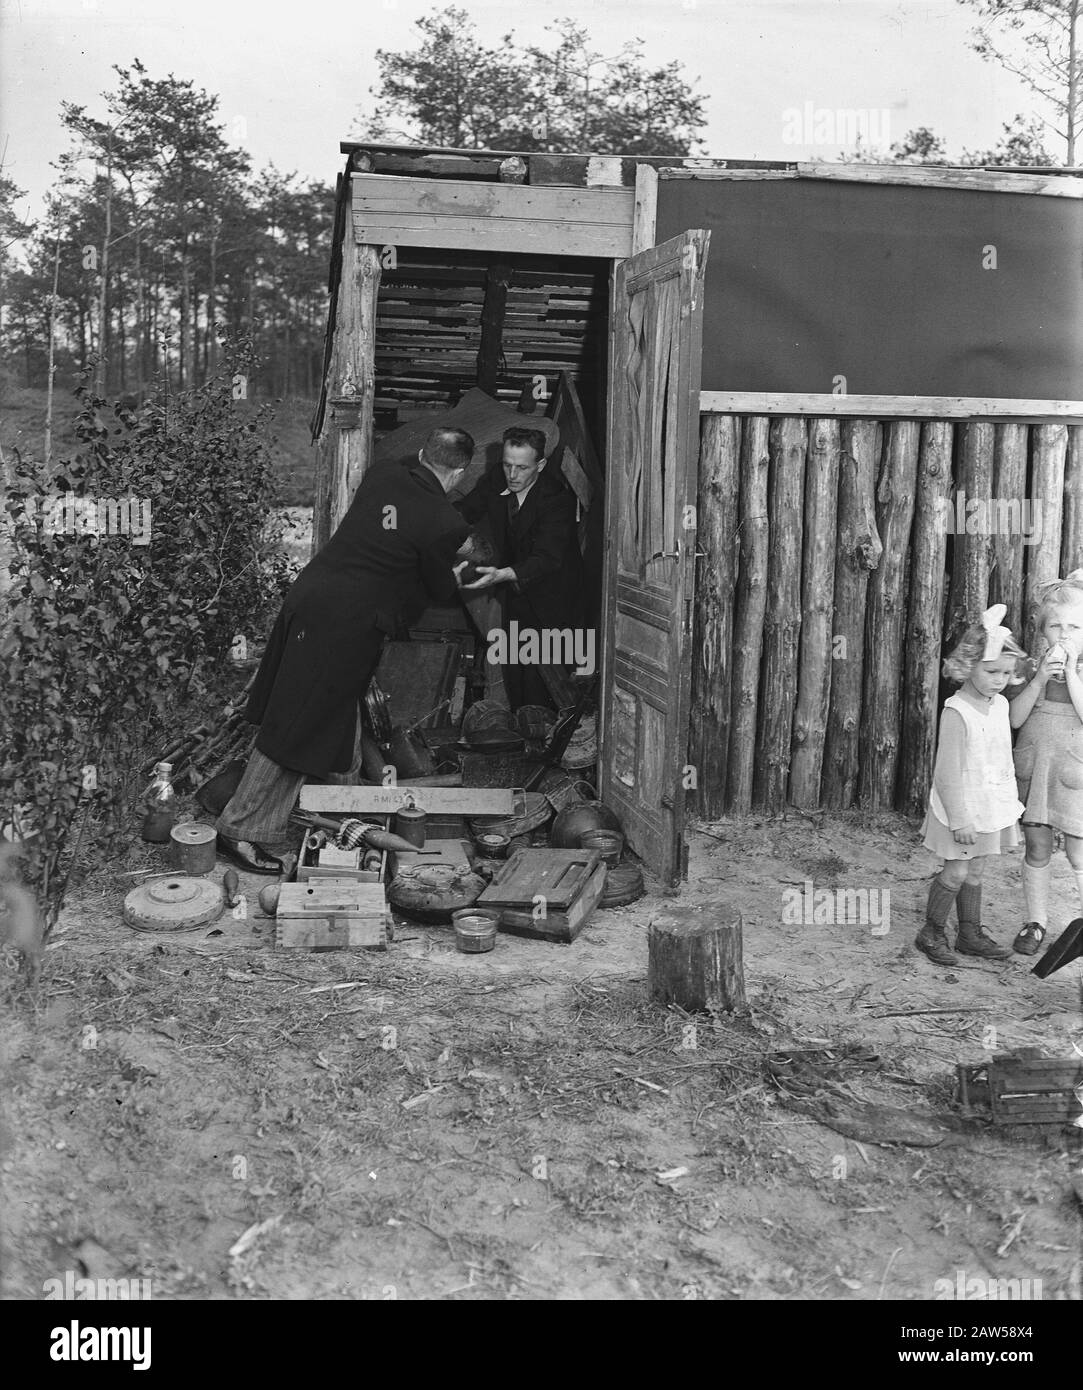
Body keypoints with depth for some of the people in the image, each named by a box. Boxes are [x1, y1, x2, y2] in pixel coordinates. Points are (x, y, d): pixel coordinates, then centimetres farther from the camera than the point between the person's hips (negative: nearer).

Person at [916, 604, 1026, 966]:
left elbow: (1005, 758, 14)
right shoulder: (957, 712, -21)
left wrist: (1010, 802, 15)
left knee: (975, 870, 16)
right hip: (960, 805, -7)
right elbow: (948, 772, -21)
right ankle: (931, 933, 15)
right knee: (956, 872, -1)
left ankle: (970, 934, 27)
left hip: (992, 806, 7)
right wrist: (960, 819, -20)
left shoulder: (1000, 705, 2)